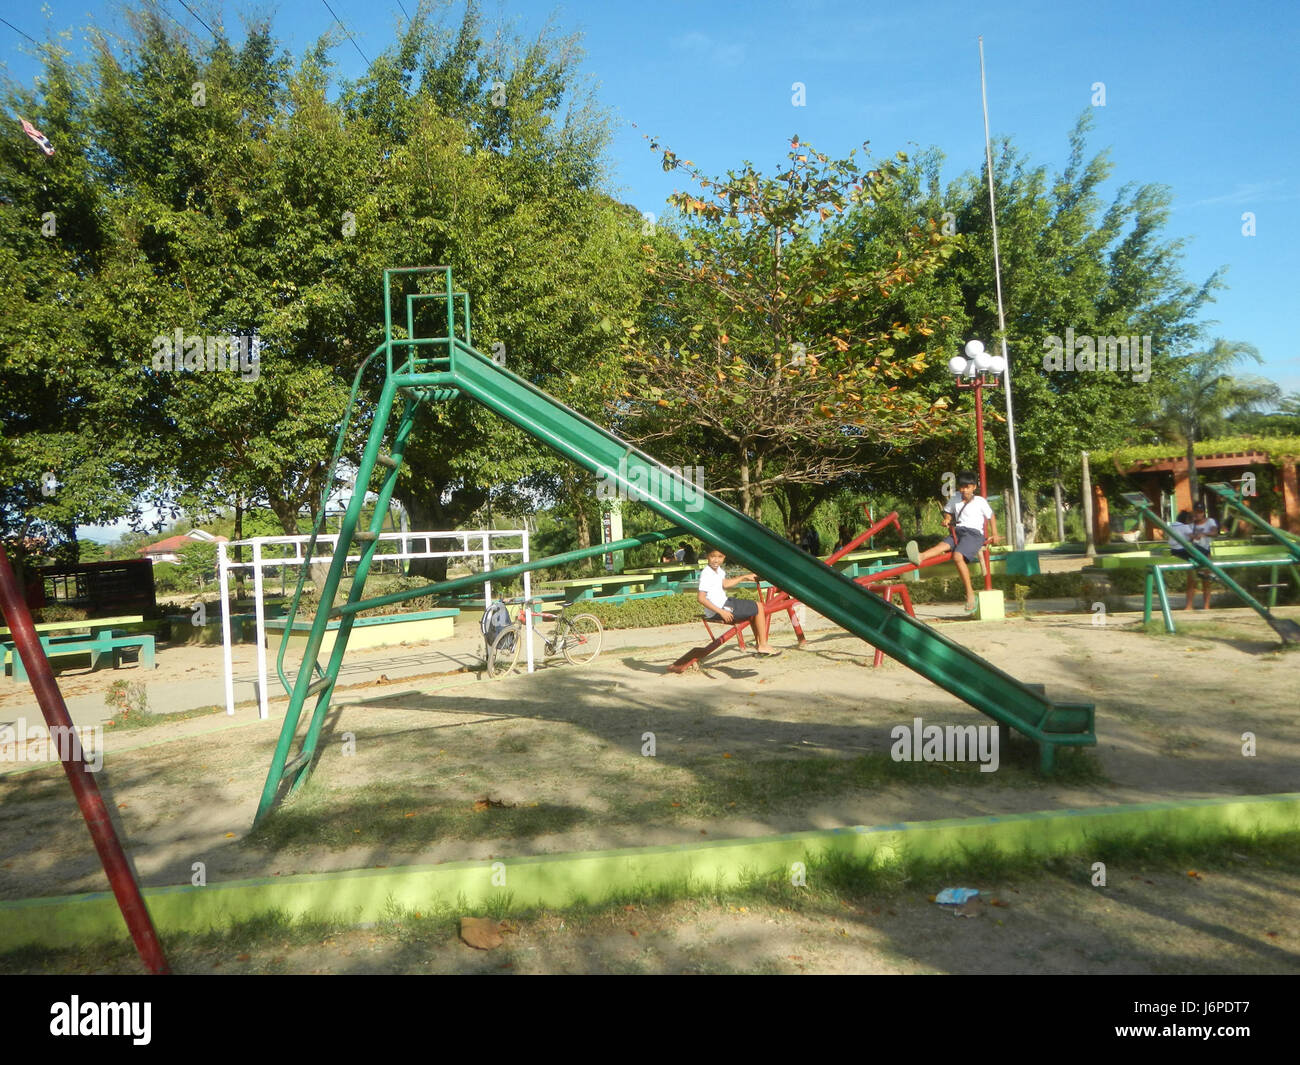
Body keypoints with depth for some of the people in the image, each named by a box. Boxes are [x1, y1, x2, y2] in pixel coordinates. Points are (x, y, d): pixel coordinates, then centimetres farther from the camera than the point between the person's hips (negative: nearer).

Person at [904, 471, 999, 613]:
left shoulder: (980, 501, 5)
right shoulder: (955, 499, 15)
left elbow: (991, 516, 14)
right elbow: (948, 512, 29)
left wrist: (994, 534, 7)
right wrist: (947, 520, 6)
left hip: (974, 533, -5)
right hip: (957, 531, 5)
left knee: (957, 556, -30)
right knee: (943, 544, -28)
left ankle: (970, 593, -28)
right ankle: (920, 556, -60)